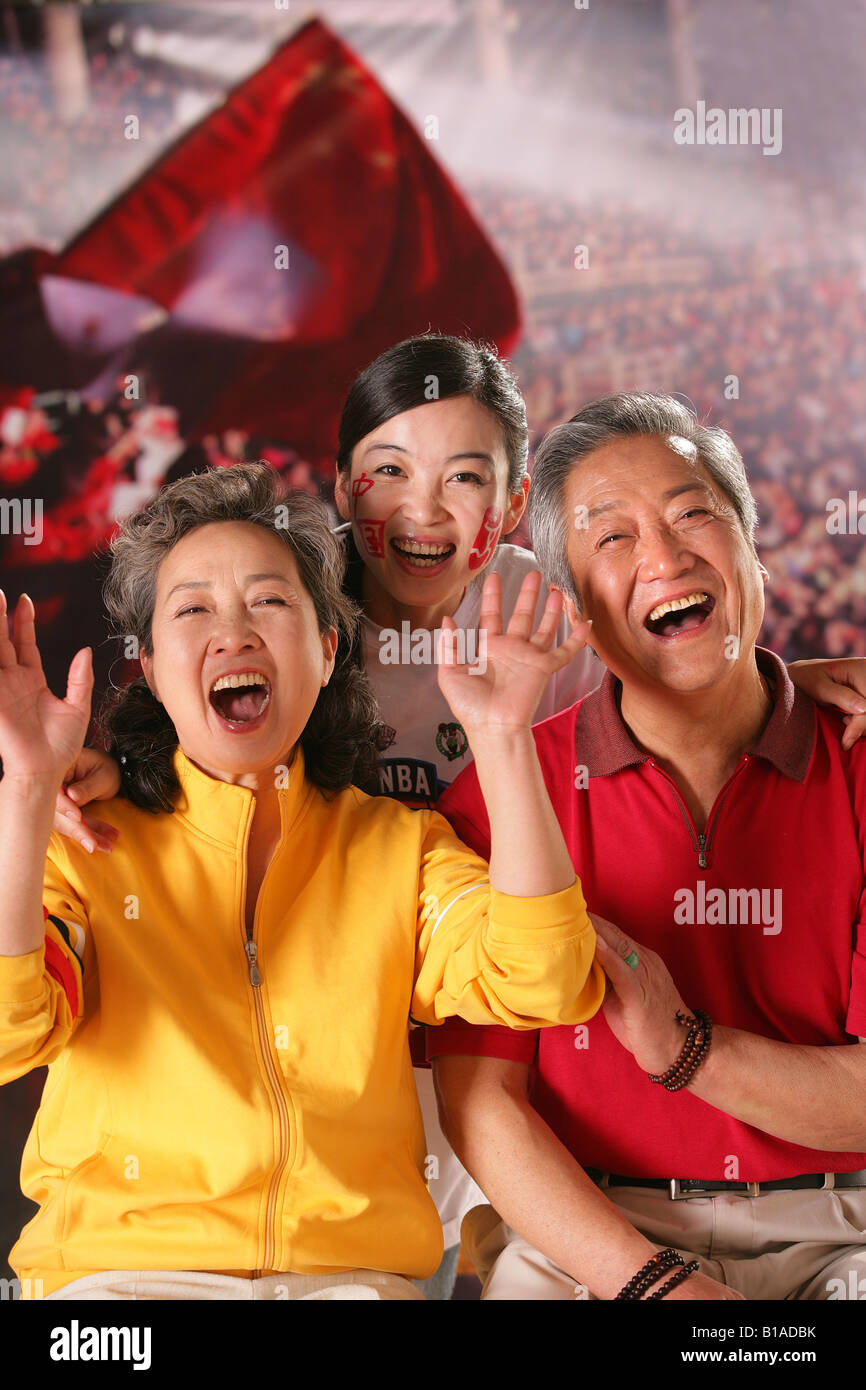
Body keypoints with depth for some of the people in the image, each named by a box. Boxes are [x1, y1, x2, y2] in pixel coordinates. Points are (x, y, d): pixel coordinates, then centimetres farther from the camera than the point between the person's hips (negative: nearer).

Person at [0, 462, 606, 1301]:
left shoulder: (402, 847, 14)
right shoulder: (82, 846, 9)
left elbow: (540, 986, -5)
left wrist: (501, 739, -9)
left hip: (354, 1270, 1)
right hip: (124, 1266, -1)